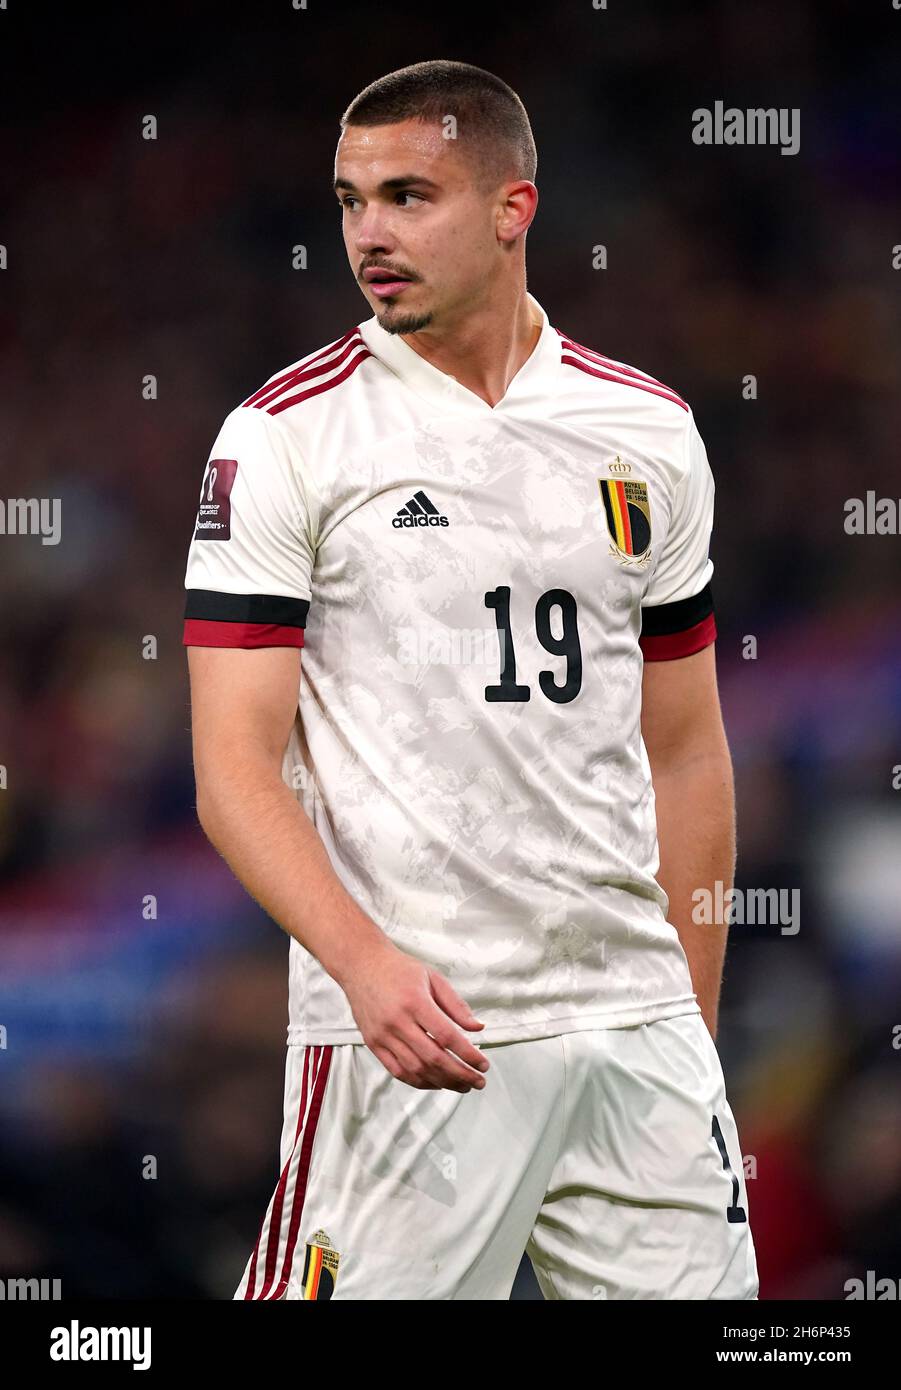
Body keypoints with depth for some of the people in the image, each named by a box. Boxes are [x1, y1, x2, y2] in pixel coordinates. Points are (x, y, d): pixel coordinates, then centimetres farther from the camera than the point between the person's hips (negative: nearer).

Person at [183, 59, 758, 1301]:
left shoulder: (649, 434, 10)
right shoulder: (284, 437, -2)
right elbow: (235, 772, -7)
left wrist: (697, 1032, 13)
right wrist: (366, 962, -23)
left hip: (636, 1025, 4)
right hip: (404, 1036, -3)